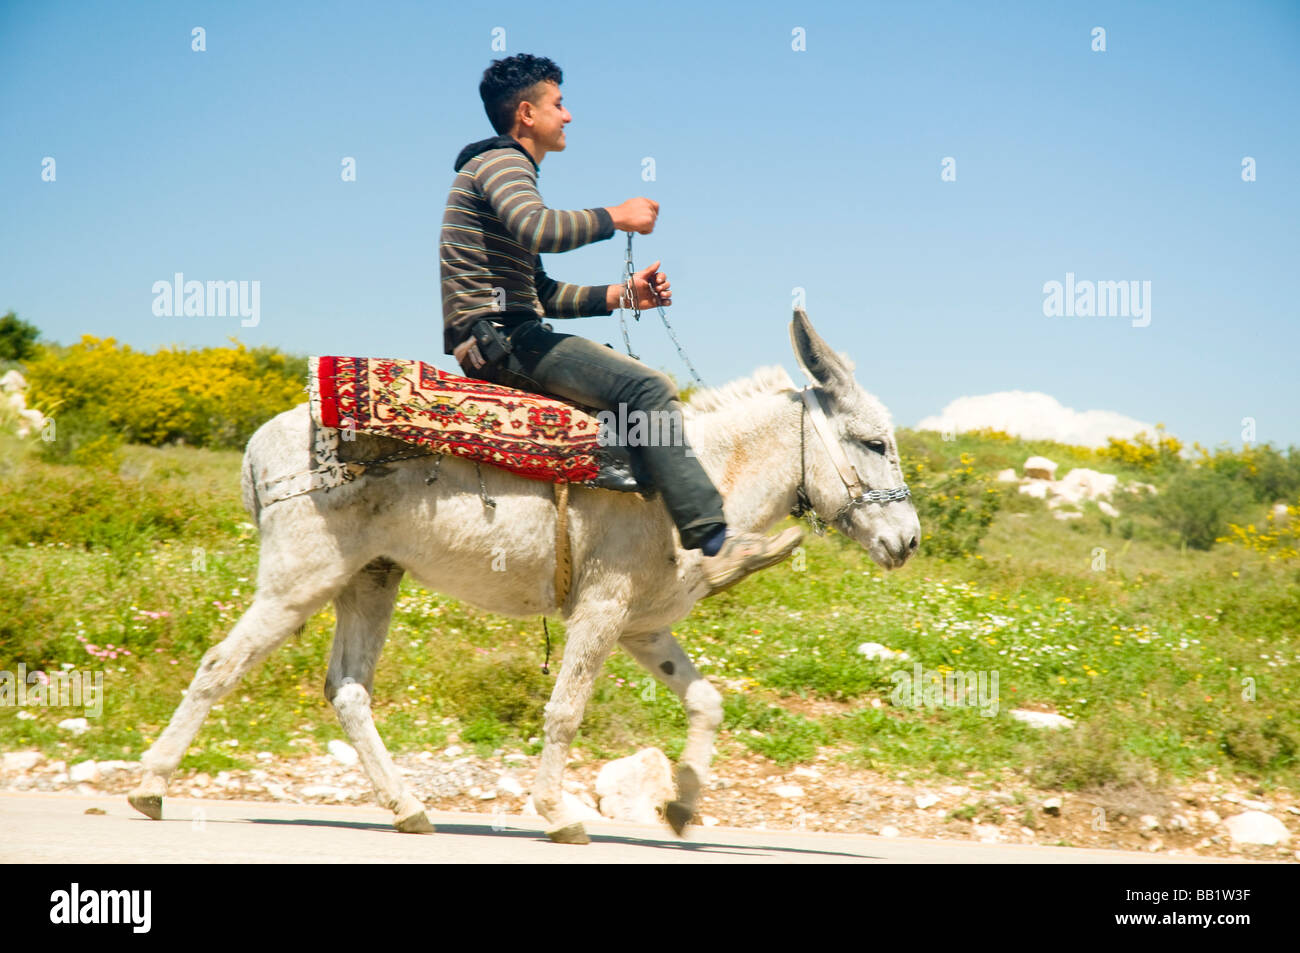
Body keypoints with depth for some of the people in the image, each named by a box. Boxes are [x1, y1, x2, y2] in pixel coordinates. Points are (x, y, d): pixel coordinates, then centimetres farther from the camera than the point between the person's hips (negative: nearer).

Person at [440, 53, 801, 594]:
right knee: (645, 389, -22)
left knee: (640, 378, 15)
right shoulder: (500, 161, -5)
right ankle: (715, 544, -29)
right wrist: (615, 218, -14)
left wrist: (621, 295, 15)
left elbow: (541, 293, 25)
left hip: (495, 340, 11)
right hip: (500, 333, -11)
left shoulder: (509, 169, 27)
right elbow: (536, 228, -28)